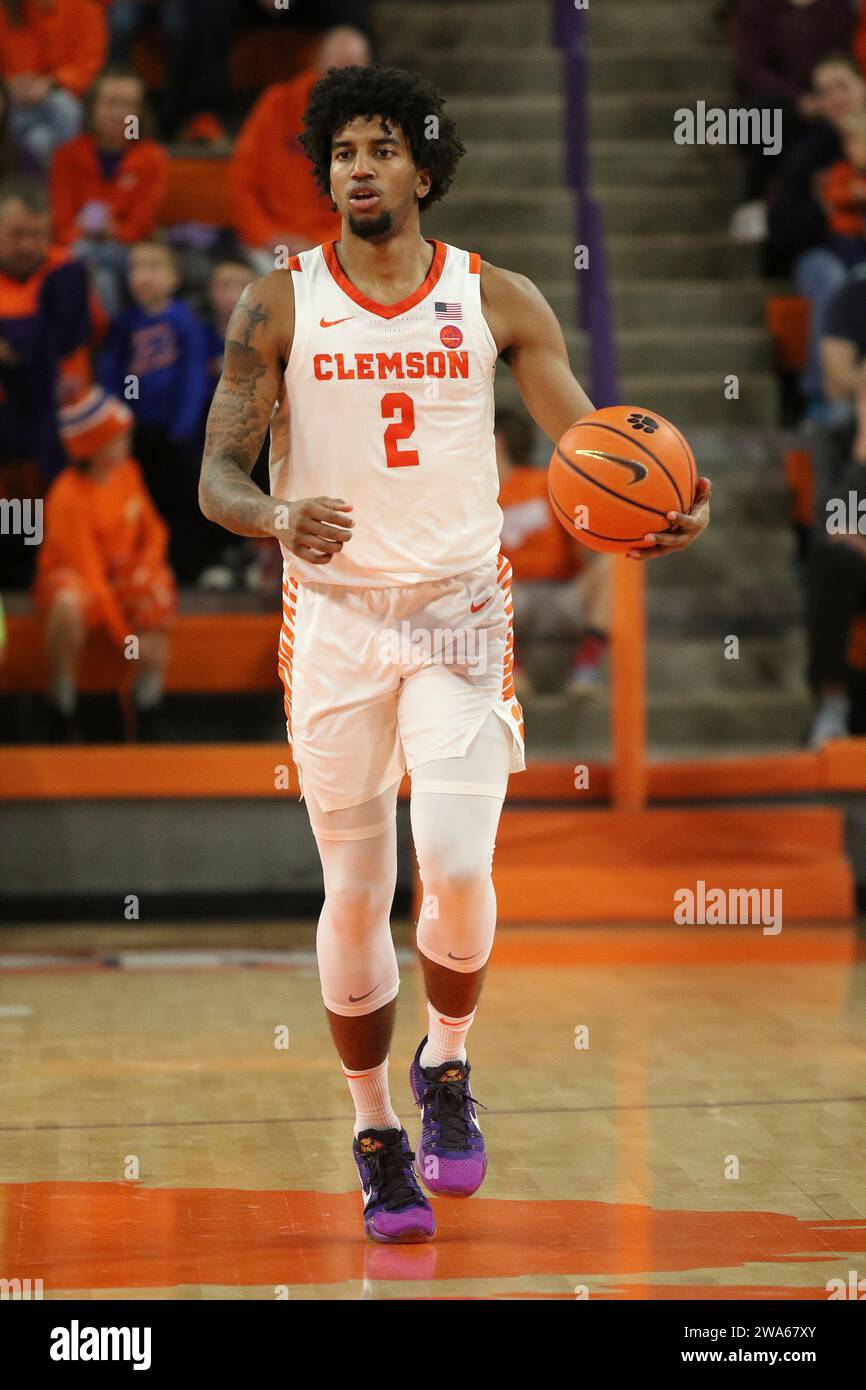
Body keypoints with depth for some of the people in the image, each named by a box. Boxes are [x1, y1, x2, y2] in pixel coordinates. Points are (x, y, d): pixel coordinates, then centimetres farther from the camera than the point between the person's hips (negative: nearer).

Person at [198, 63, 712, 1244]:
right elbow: (217, 476, -4)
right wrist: (276, 516, -27)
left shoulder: (498, 302, 1)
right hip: (335, 617, 0)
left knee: (457, 868, -16)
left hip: (461, 615, 0)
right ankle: (376, 1134, 21)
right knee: (356, 892, 5)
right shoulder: (279, 307, 0)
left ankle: (448, 1068, 12)